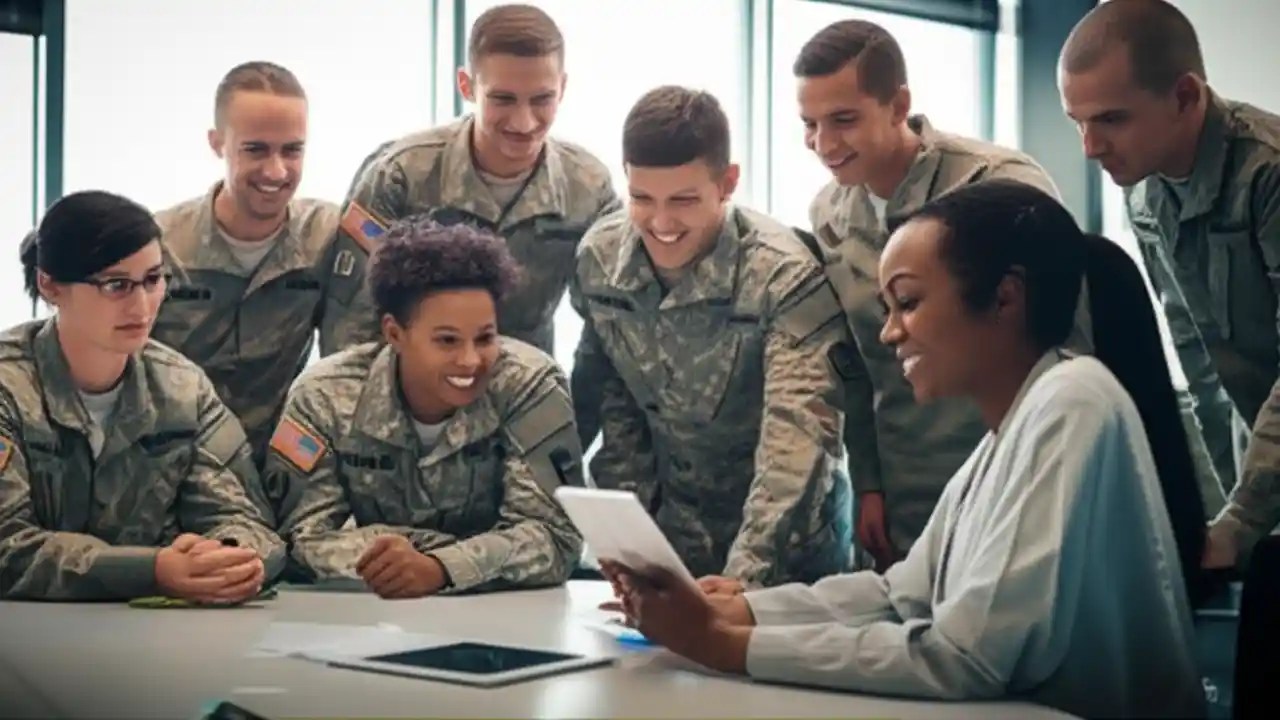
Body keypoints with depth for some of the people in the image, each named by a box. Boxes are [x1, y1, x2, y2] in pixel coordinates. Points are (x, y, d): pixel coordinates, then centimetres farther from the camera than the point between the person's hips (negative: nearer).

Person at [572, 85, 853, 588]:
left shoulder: (786, 277, -24)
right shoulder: (598, 258, -10)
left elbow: (798, 439, -32)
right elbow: (614, 406, 3)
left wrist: (743, 578, -42)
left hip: (786, 551, -3)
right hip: (666, 534, 4)